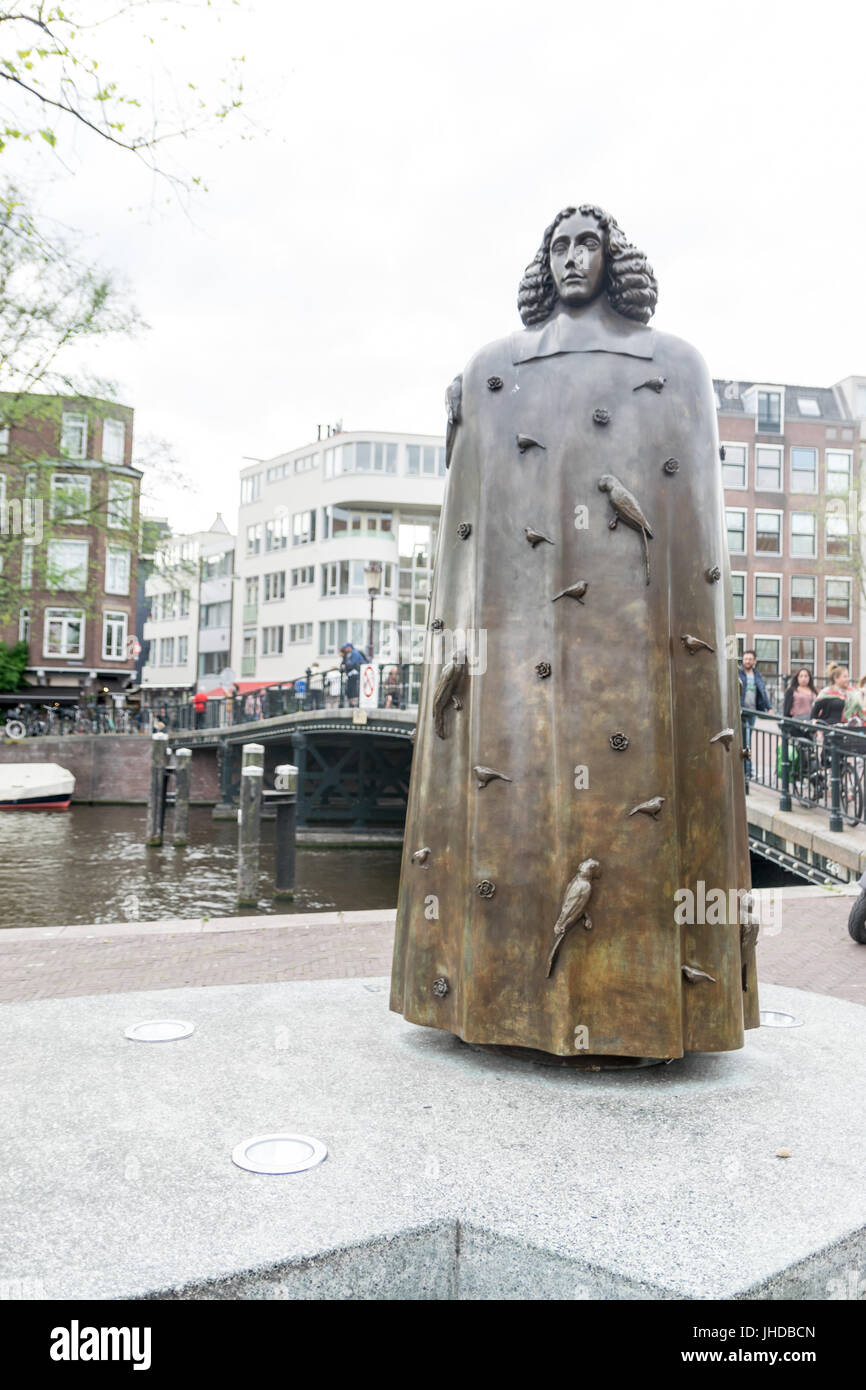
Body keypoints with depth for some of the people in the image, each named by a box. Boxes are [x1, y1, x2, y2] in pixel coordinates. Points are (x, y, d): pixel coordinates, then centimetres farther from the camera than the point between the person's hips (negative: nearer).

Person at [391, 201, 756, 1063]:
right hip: (521, 619, 1)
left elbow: (698, 514, 8)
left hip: (633, 624, 0)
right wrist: (457, 626, -2)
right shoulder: (494, 370, 19)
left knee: (633, 792, -6)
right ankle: (526, 993, 4)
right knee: (517, 786, -5)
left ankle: (629, 1000, 2)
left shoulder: (674, 366, 17)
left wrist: (704, 651, -3)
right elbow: (471, 504, 10)